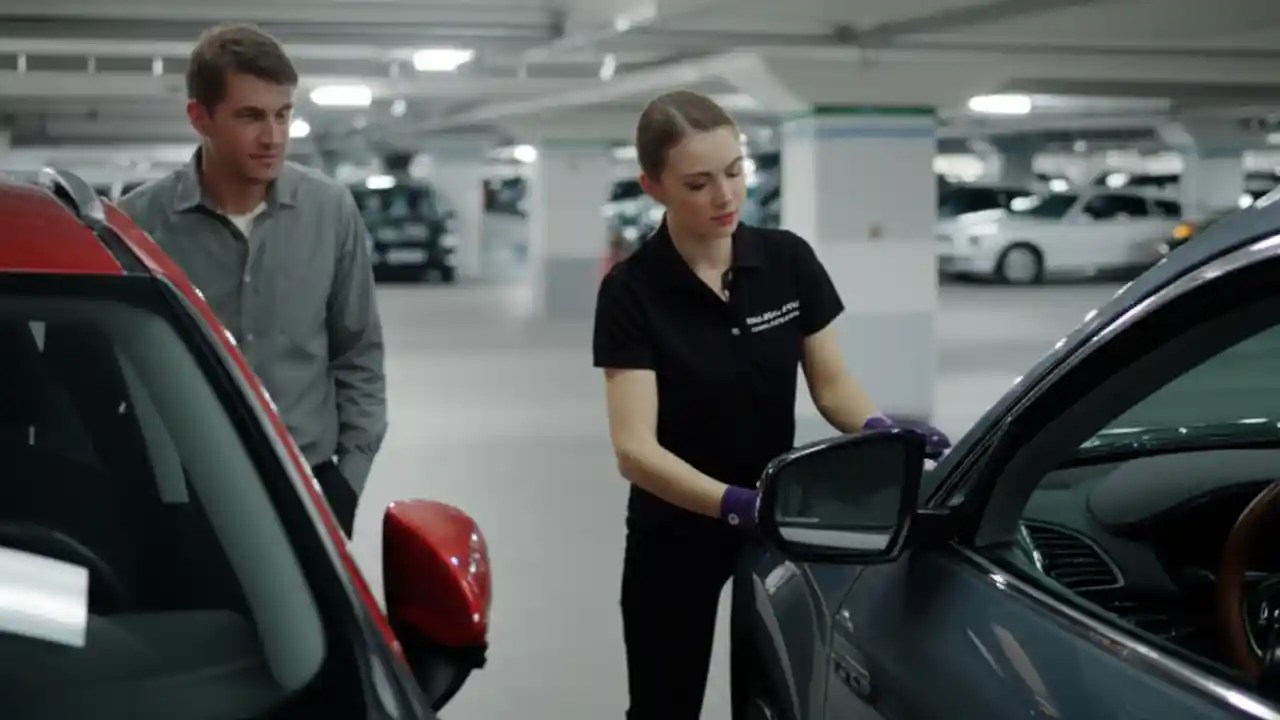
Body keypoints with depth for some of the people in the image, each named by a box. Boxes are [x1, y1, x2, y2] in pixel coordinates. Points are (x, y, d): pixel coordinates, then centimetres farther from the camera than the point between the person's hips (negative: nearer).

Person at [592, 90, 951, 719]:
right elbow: (635, 449, -26)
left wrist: (878, 430, -25)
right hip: (675, 537, -3)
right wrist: (738, 505, -40)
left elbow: (832, 384, -2)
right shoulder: (632, 290, -18)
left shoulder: (789, 260, -7)